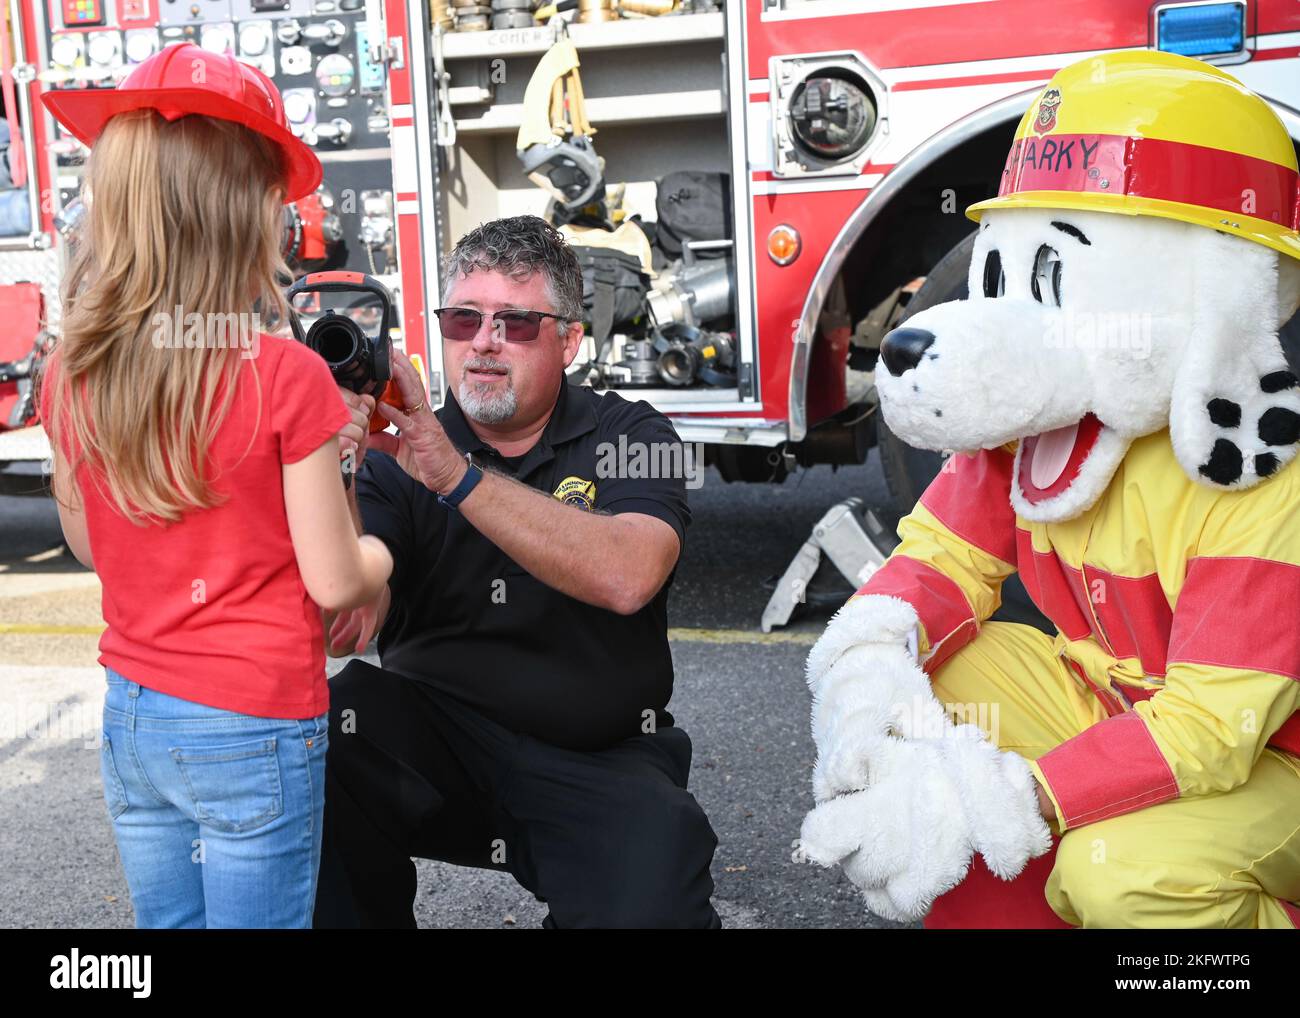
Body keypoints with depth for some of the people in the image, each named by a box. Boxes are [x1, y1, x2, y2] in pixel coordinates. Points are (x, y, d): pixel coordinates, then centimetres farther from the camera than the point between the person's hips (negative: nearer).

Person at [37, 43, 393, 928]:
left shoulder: (69, 376, -3)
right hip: (254, 730, -5)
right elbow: (333, 582, -15)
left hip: (132, 720, 6)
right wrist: (380, 552, 8)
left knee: (167, 919, 21)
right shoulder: (285, 375, -20)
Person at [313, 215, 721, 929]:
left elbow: (627, 578, -23)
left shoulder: (628, 438, -1)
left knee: (649, 901, -27)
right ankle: (362, 910, 0)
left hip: (596, 760, -1)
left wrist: (459, 477, -30)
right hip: (427, 737, 2)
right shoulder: (399, 451, 2)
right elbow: (344, 627, -12)